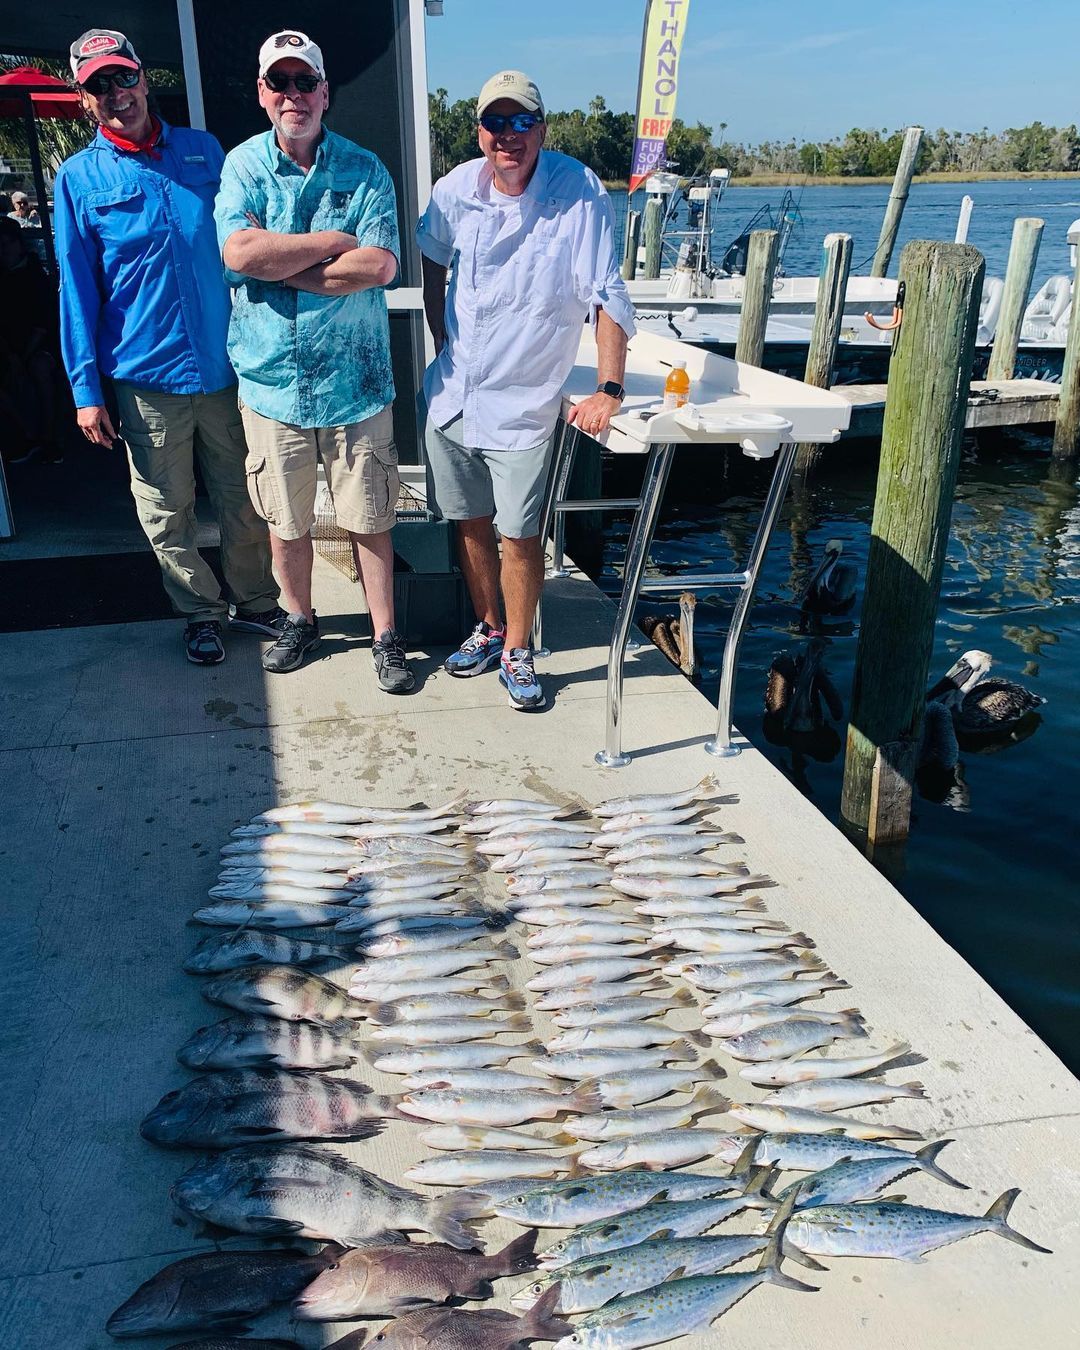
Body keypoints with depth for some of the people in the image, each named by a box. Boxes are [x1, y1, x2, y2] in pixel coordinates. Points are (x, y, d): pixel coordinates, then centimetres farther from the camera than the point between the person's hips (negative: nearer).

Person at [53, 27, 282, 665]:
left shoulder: (204, 151, 7)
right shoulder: (78, 177, 2)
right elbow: (78, 289, 1)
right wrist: (86, 387, -4)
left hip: (225, 366, 2)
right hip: (146, 376, -1)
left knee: (243, 502, 10)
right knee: (168, 515, 8)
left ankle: (257, 602, 29)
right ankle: (202, 614, 26)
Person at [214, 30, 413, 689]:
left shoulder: (365, 170, 0)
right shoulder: (243, 165, 3)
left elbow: (379, 266, -15)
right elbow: (239, 252, -15)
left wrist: (279, 265, -14)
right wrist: (337, 242, -13)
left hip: (355, 380, -1)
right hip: (271, 378, 1)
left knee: (370, 519, 5)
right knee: (285, 519, 13)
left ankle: (386, 635, 20)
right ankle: (300, 619, 34)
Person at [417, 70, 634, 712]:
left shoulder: (580, 192, -13)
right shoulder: (457, 189, -1)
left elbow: (608, 295, -16)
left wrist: (609, 389, -23)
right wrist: (441, 339, 13)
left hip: (523, 406, -4)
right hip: (453, 394, 4)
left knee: (520, 535, -2)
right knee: (472, 522, 14)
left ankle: (517, 651, 19)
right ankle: (489, 629, 35)